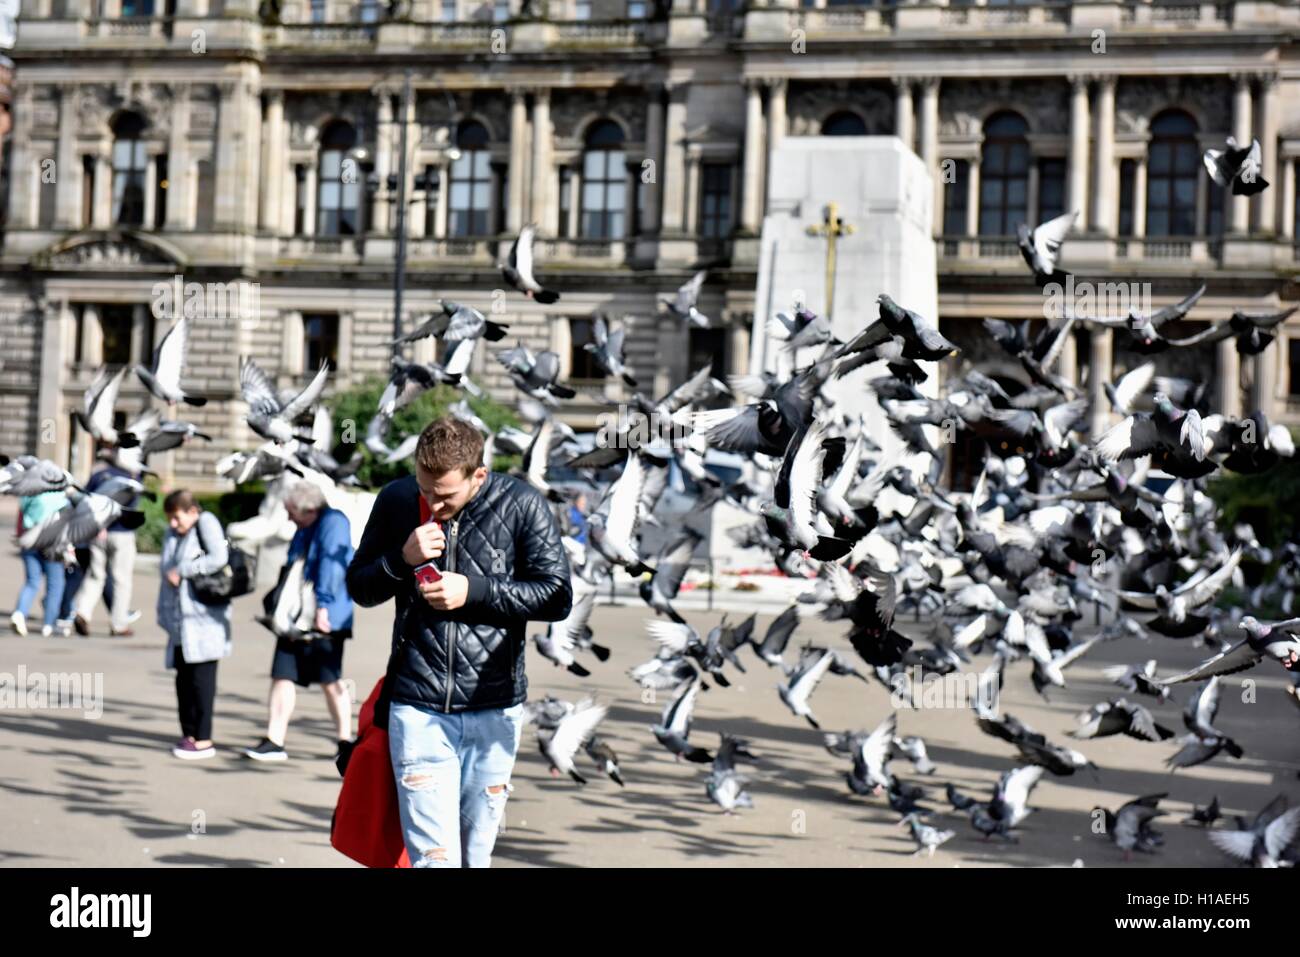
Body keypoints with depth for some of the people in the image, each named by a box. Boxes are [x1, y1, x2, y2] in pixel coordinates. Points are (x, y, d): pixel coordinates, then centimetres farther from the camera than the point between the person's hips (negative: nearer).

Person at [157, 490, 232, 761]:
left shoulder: (206, 523, -5)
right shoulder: (172, 534, 18)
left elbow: (219, 557, -19)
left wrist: (182, 571, -13)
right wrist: (165, 614, 17)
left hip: (204, 618, -8)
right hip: (181, 619, 8)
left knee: (201, 677, -6)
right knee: (183, 677, 7)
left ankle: (204, 740, -3)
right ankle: (190, 735, 14)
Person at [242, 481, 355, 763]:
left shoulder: (333, 522, -10)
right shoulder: (305, 529, 18)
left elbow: (332, 565, -20)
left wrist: (323, 607, -26)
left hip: (324, 620, -8)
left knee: (330, 681, 0)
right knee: (282, 676, 2)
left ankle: (345, 741, 12)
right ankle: (274, 742, 4)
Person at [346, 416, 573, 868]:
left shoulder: (521, 505, -4)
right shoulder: (396, 500, 2)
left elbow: (557, 597, -3)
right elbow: (359, 588, 11)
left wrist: (474, 590, -13)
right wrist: (402, 559, -10)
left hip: (493, 711, 0)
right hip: (417, 710, 0)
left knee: (475, 855, 9)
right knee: (434, 855, -8)